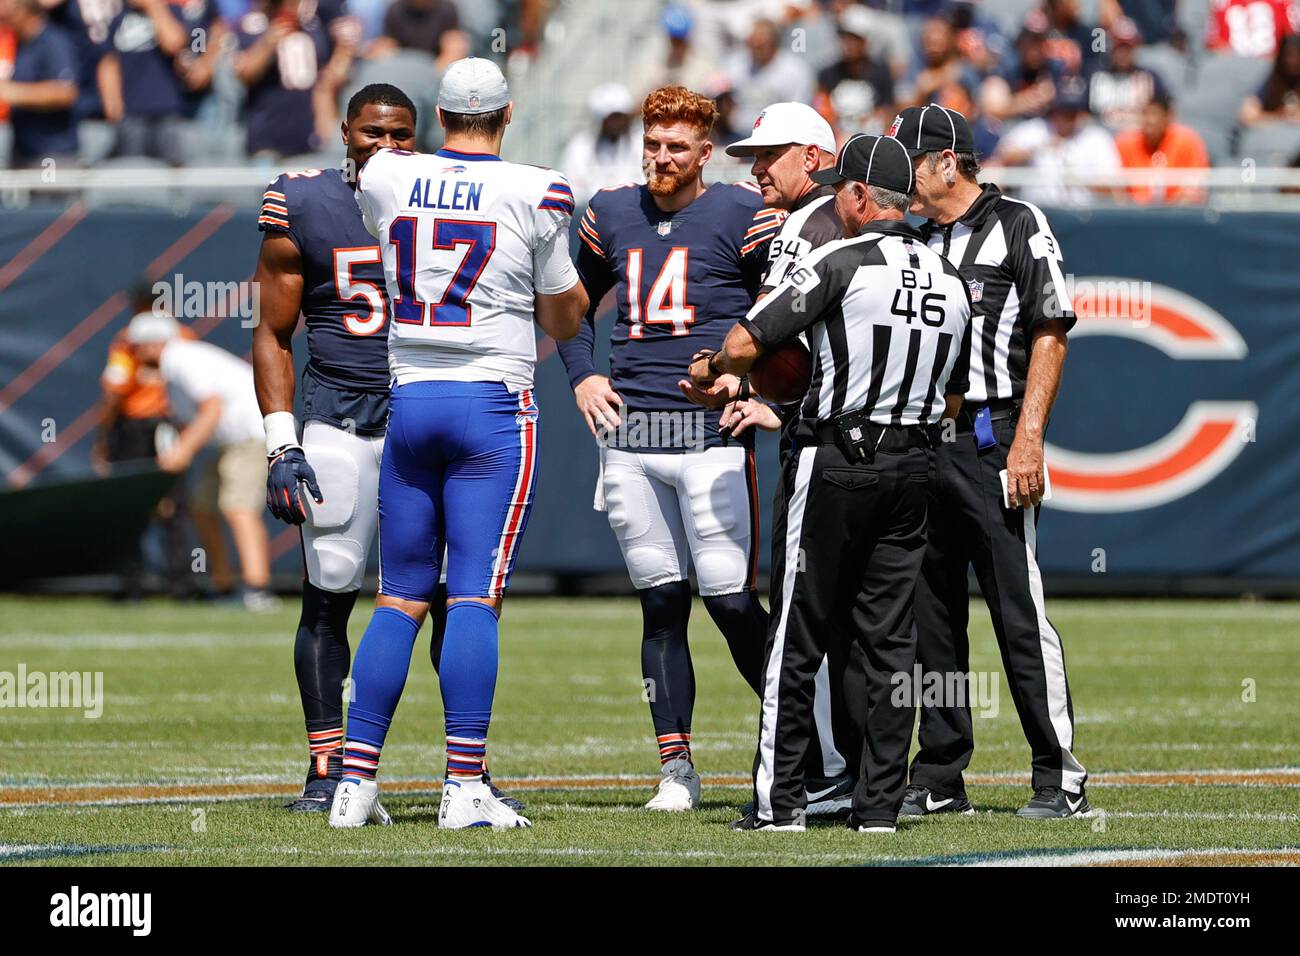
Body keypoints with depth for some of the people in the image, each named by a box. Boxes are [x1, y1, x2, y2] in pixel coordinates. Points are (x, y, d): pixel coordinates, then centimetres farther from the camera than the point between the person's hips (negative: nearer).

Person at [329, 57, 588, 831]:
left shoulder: (385, 181, 4)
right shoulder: (535, 196, -6)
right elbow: (564, 321, 4)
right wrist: (569, 270, 24)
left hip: (409, 402, 4)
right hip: (494, 405, -4)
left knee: (401, 599, 9)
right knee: (476, 597, -6)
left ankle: (357, 781, 4)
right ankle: (465, 788, -11)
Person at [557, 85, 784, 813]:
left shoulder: (742, 214, -1)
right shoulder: (612, 214, 14)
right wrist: (583, 377, 14)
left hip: (710, 431, -4)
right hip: (628, 432, 4)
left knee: (732, 601, -8)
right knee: (661, 602, 5)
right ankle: (677, 767, 9)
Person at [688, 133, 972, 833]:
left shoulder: (842, 262, -10)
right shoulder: (951, 281, 9)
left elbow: (746, 344, -13)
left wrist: (713, 369, 10)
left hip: (833, 465, -6)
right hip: (912, 469, 6)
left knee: (798, 634, 1)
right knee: (886, 639, 8)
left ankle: (779, 799, 0)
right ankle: (879, 802, 6)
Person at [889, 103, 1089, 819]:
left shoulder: (1018, 226, -1)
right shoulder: (916, 243, 17)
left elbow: (1049, 336, -7)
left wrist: (1027, 440, -15)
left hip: (990, 439, -7)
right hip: (918, 440, 7)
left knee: (1019, 611, -8)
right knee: (930, 615, 7)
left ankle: (1060, 777, -5)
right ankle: (939, 778, 13)